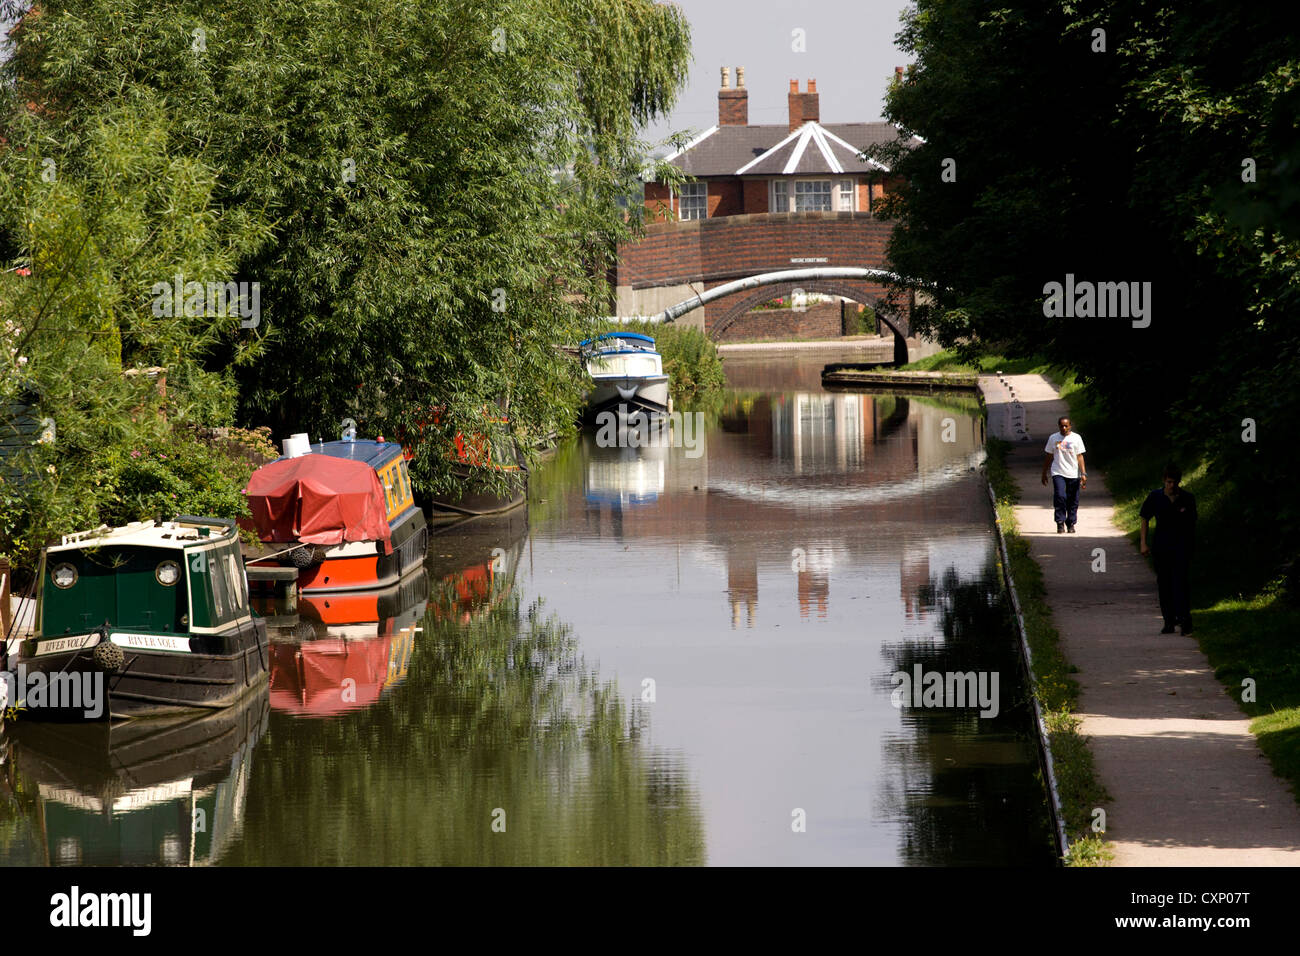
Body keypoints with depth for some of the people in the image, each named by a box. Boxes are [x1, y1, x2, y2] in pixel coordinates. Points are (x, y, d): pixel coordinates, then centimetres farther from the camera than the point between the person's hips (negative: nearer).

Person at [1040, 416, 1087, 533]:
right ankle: (1060, 523, -10)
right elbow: (1048, 457, 14)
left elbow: (1080, 457, 2)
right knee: (1060, 497, -16)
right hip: (1058, 473, 0)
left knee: (1073, 501, 3)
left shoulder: (1076, 438, 3)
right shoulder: (1053, 438, 7)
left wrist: (1083, 474, -6)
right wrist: (1044, 474, 15)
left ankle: (1071, 524, 17)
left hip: (1073, 474, 0)